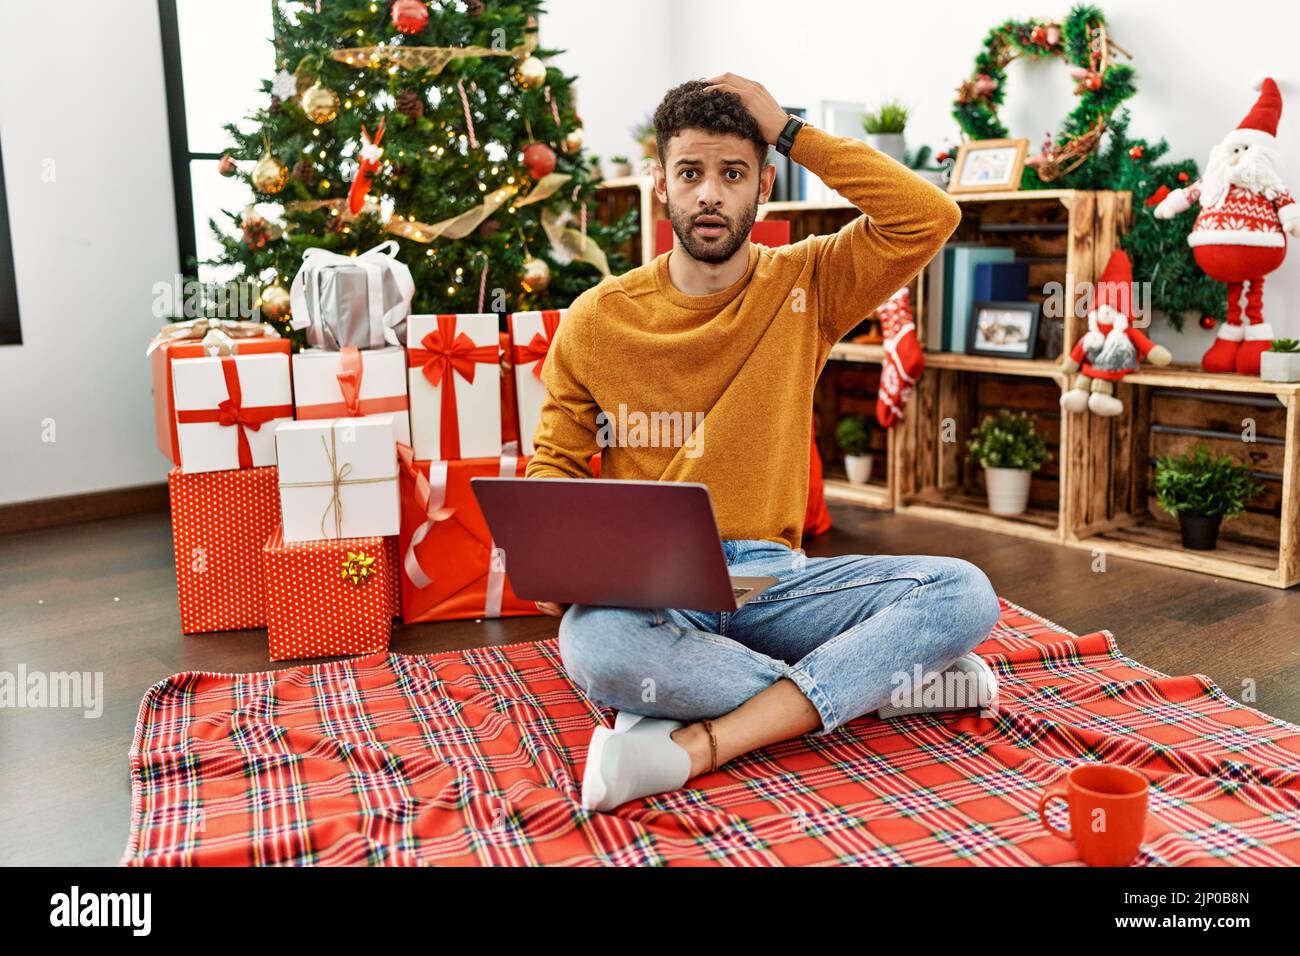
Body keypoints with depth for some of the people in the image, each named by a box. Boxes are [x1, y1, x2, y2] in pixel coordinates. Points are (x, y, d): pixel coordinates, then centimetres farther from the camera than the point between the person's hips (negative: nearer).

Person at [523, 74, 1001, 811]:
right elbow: (555, 465, 9)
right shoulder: (597, 320, 4)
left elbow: (931, 217, -9)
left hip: (773, 579, 1)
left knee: (964, 593, -21)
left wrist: (789, 130, -5)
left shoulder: (803, 286, 5)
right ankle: (878, 683, -17)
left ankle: (695, 745, -28)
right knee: (592, 644, -37)